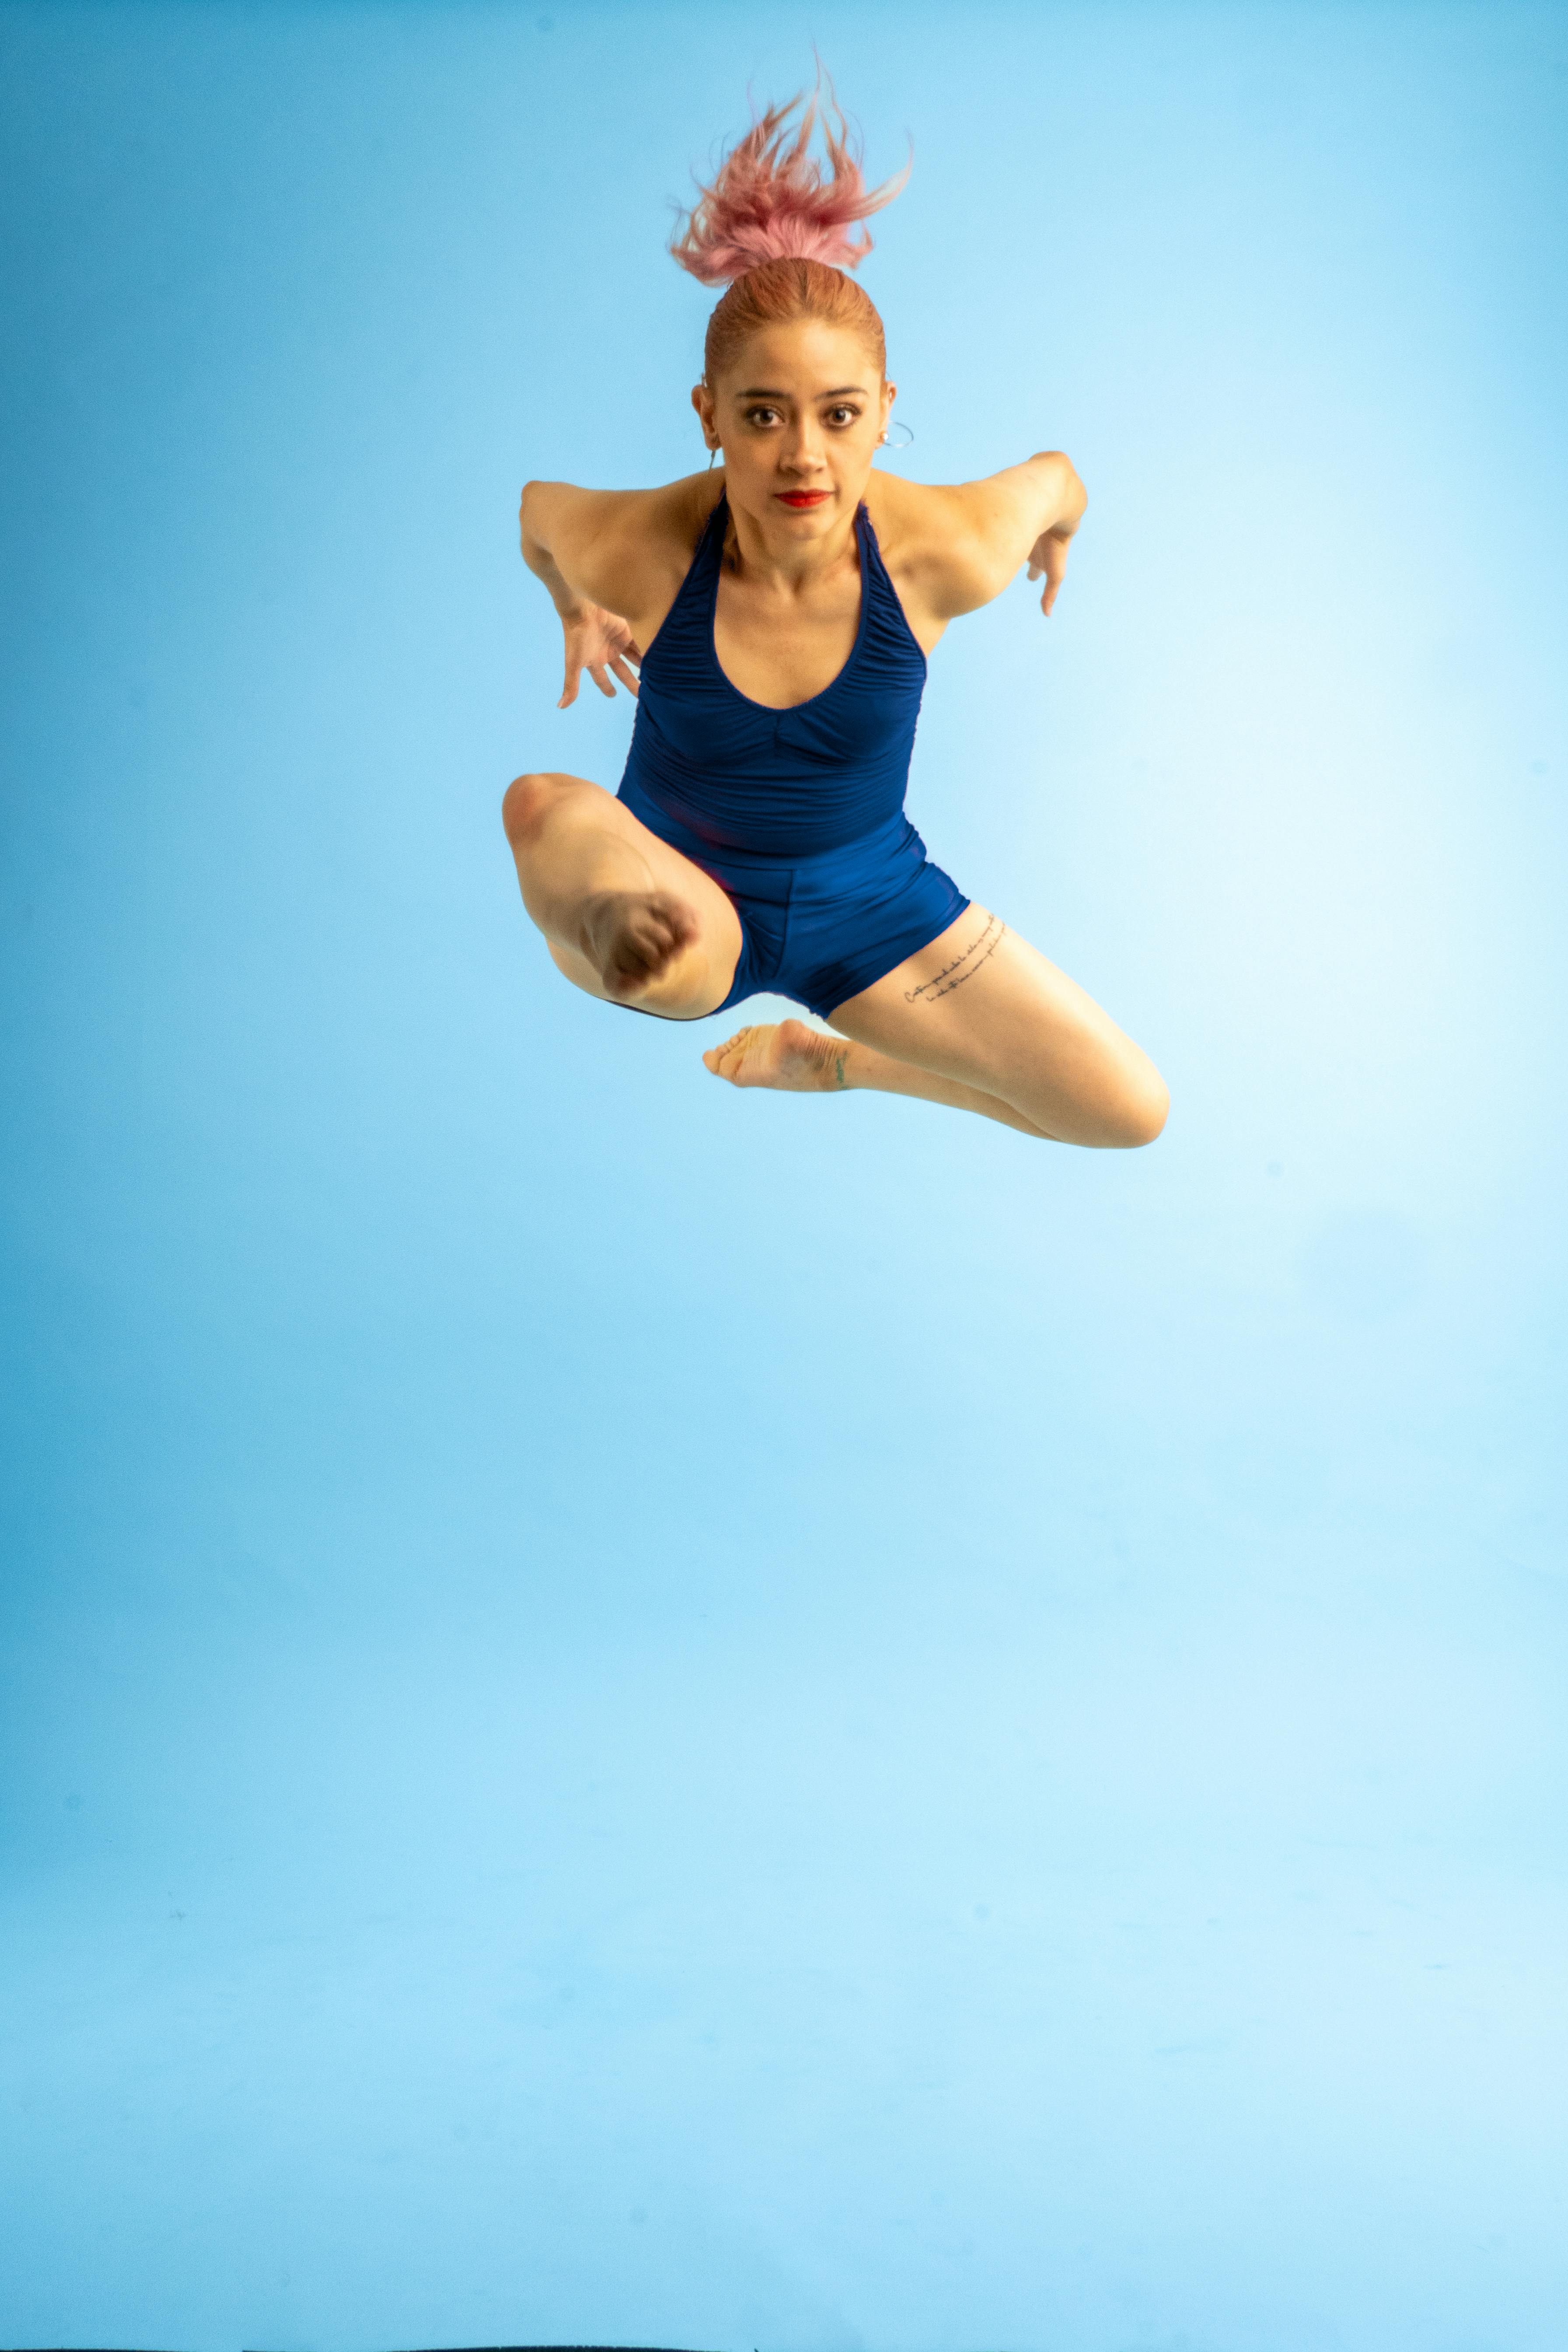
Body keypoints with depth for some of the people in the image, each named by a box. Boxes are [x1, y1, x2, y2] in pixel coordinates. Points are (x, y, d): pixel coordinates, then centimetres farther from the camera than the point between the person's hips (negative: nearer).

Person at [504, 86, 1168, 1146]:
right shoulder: (635, 546, -22)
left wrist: (1053, 547, 26)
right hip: (682, 902, -4)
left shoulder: (945, 550, -20)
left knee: (1134, 1112, 3)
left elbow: (1059, 476, 4)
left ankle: (827, 1058, 19)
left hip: (869, 902, 4)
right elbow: (532, 503, 3)